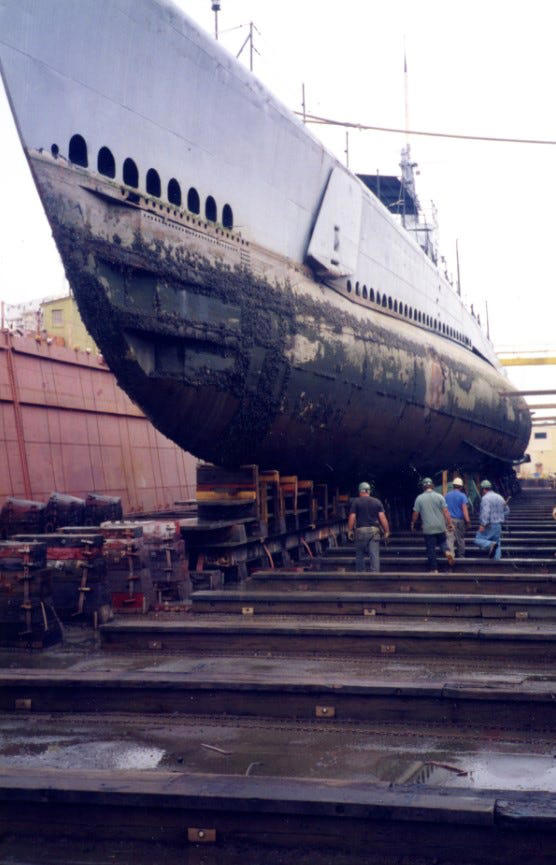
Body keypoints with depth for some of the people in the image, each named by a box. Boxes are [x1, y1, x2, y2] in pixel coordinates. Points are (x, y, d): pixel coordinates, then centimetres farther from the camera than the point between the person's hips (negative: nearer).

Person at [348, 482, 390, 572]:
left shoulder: (355, 502, 2)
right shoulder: (377, 502, 7)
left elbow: (352, 517, -4)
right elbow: (382, 517, 1)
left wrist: (350, 530, 4)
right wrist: (387, 531, 6)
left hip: (361, 530, -1)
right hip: (374, 530, 1)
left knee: (360, 555, 9)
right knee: (375, 555, -2)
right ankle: (375, 572, -11)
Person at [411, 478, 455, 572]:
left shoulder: (419, 498, -3)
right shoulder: (439, 496, -2)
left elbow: (415, 514, 1)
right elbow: (446, 512, -4)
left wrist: (413, 524, 17)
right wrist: (450, 524, 1)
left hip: (428, 529, -1)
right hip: (440, 527, 1)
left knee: (431, 550, 4)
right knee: (442, 541, 21)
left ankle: (434, 569, 6)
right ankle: (447, 551, -9)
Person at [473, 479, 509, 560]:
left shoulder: (486, 498, -11)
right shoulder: (500, 497, 15)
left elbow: (486, 512, -23)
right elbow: (507, 510, 22)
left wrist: (483, 524, -26)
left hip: (489, 525, -7)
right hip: (498, 525, 7)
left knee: (478, 540, -6)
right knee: (497, 542, 12)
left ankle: (491, 544, -29)